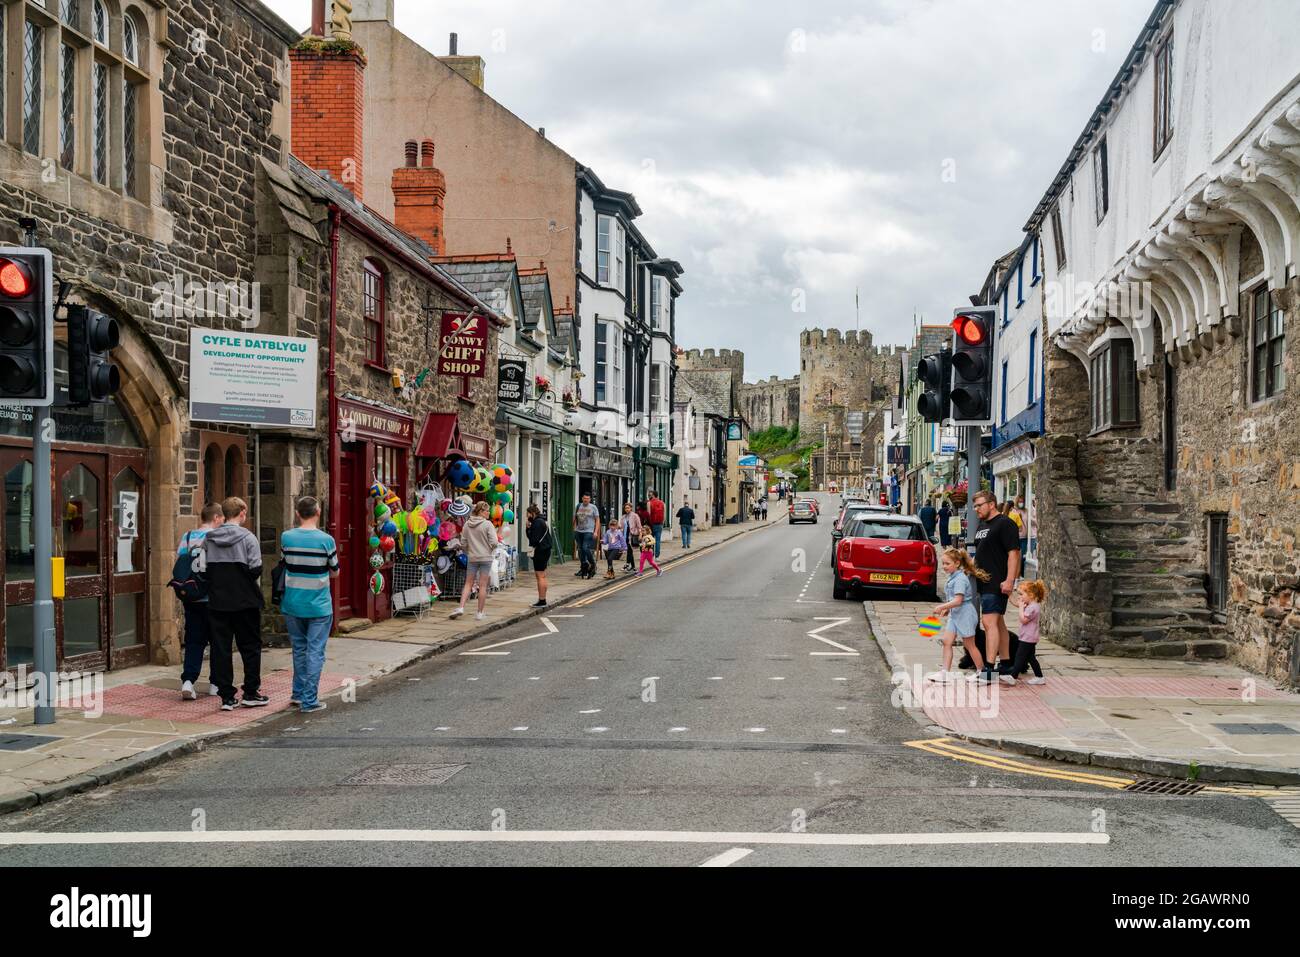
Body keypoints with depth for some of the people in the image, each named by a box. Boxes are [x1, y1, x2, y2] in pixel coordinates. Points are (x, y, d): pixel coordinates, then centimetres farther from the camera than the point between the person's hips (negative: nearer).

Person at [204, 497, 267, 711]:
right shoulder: (248, 538, -8)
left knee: (220, 648, 6)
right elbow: (256, 570, -12)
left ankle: (226, 697, 6)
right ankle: (250, 693, 11)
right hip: (245, 602, -3)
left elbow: (203, 570, 2)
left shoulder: (209, 539, 3)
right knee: (250, 647, 9)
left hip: (217, 602, 3)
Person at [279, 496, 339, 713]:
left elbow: (284, 565, 9)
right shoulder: (326, 540, -11)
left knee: (299, 649, 18)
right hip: (319, 606, -3)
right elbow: (335, 572, 0)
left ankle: (298, 693, 27)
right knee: (315, 652, 2)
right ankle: (309, 701, 1)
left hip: (292, 605, 3)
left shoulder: (286, 537, -4)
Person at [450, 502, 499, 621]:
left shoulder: (467, 525, 3)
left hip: (472, 558, 3)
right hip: (486, 558, -3)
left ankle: (461, 607, -2)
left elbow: (463, 542, 6)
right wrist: (491, 550, 6)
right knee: (483, 585, 3)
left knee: (468, 583, 12)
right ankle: (480, 613, 8)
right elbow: (493, 542, -15)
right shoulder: (488, 524, -11)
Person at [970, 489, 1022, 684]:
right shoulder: (982, 525, 18)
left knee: (989, 622, -16)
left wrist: (1009, 580, -24)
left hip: (997, 583, -10)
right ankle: (1005, 664, 22)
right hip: (984, 583, 10)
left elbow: (1014, 553, -17)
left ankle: (988, 669, -20)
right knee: (998, 623, 14)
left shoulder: (1005, 524, -11)